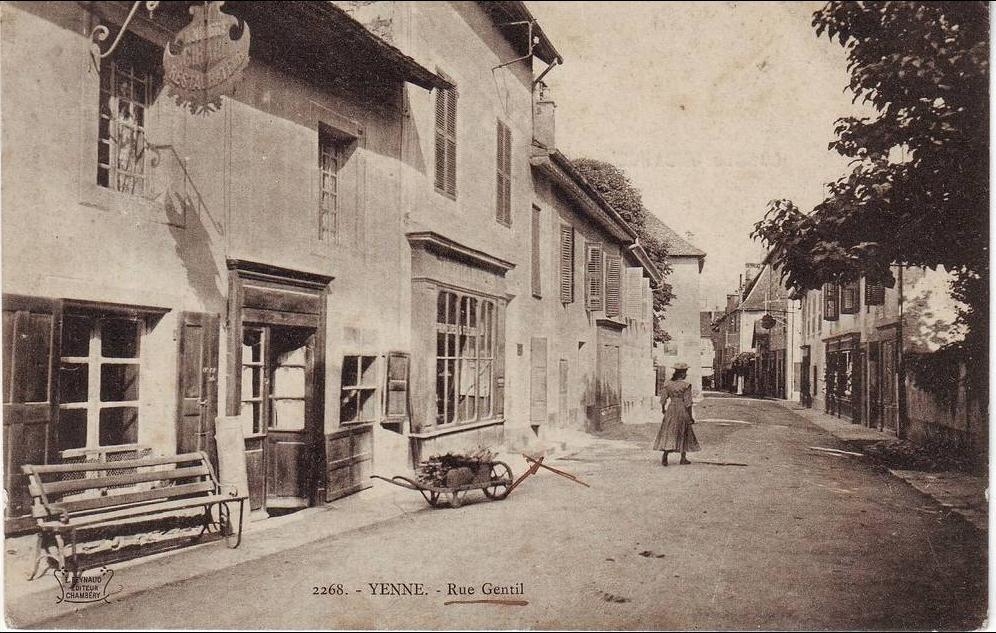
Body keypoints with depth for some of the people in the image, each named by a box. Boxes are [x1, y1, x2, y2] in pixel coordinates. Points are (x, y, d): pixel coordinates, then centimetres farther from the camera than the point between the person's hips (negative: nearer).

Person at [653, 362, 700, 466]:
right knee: (684, 434, 12)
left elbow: (663, 399, 5)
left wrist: (663, 409, 23)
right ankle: (683, 458, 18)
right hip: (682, 411, -3)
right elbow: (688, 403, -13)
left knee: (668, 433, 6)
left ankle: (665, 455, -10)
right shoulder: (686, 385, -12)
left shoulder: (668, 384, 1)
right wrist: (690, 417, -6)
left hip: (671, 409, 3)